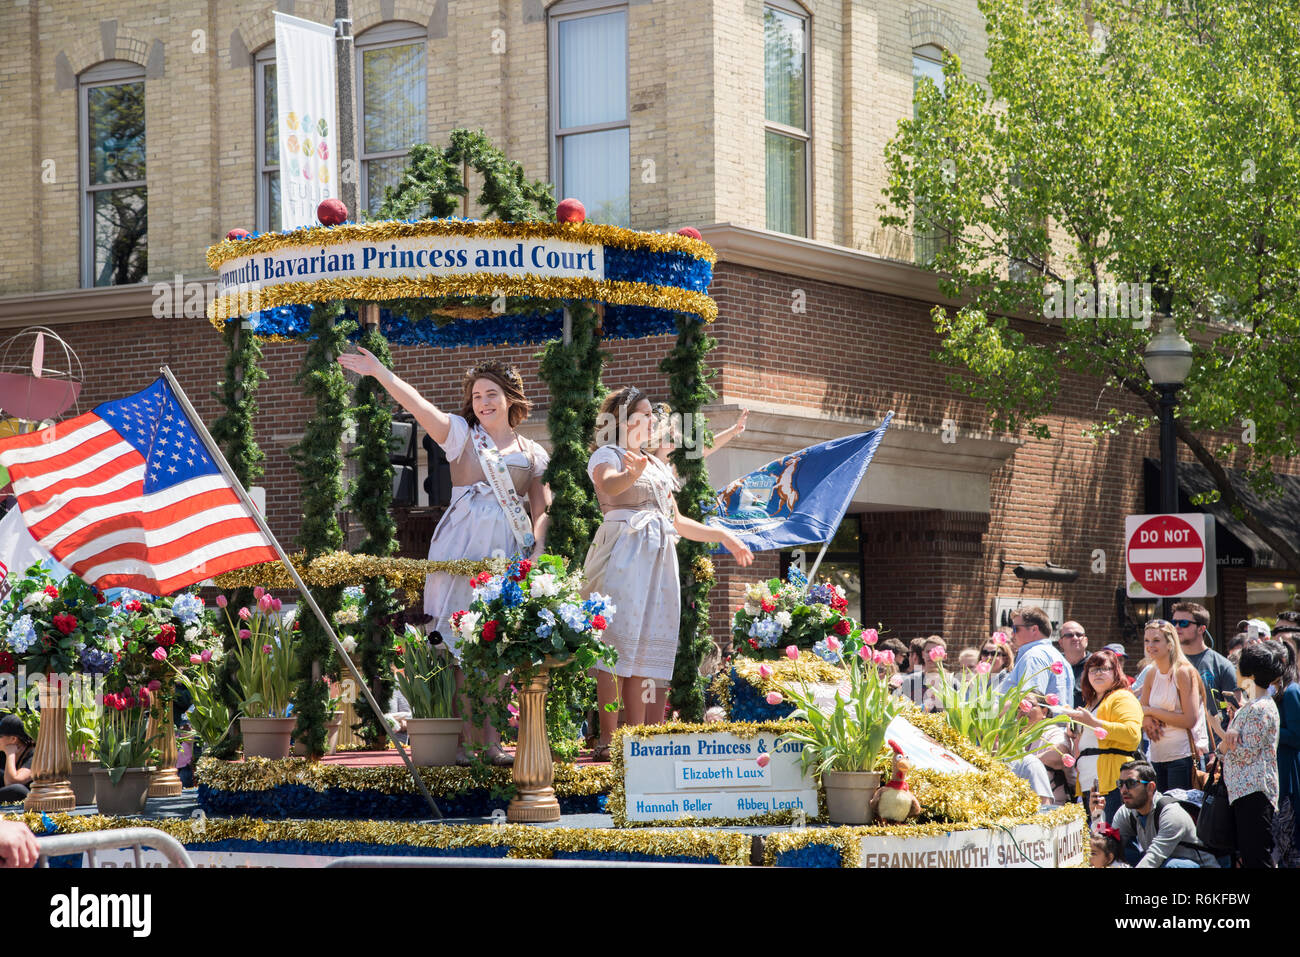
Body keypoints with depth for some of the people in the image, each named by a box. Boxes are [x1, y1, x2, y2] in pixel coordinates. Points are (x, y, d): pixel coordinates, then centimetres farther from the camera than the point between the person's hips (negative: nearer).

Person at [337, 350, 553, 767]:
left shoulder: (532, 453, 15)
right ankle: (466, 742, -6)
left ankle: (492, 742, -1)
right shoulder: (462, 434, 10)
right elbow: (417, 404, -1)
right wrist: (379, 372, -12)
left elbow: (541, 511, 13)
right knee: (462, 645, -7)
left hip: (508, 553, 2)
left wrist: (537, 552, -3)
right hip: (462, 549, -2)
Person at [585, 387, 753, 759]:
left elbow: (676, 520, 31)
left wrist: (723, 536, 28)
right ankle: (607, 739, -17)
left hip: (658, 558, 7)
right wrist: (632, 474, -43)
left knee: (643, 645, 2)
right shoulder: (607, 456, 3)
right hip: (623, 553, -7)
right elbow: (608, 485, -22)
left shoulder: (656, 466, 26)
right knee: (616, 643, -13)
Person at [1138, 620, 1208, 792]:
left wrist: (1151, 712, -11)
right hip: (1157, 757, 7)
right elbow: (1141, 714, 13)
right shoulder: (1152, 674, 11)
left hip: (1183, 754, -7)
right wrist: (1147, 720, -12)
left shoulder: (1184, 672, -9)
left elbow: (1190, 720, -15)